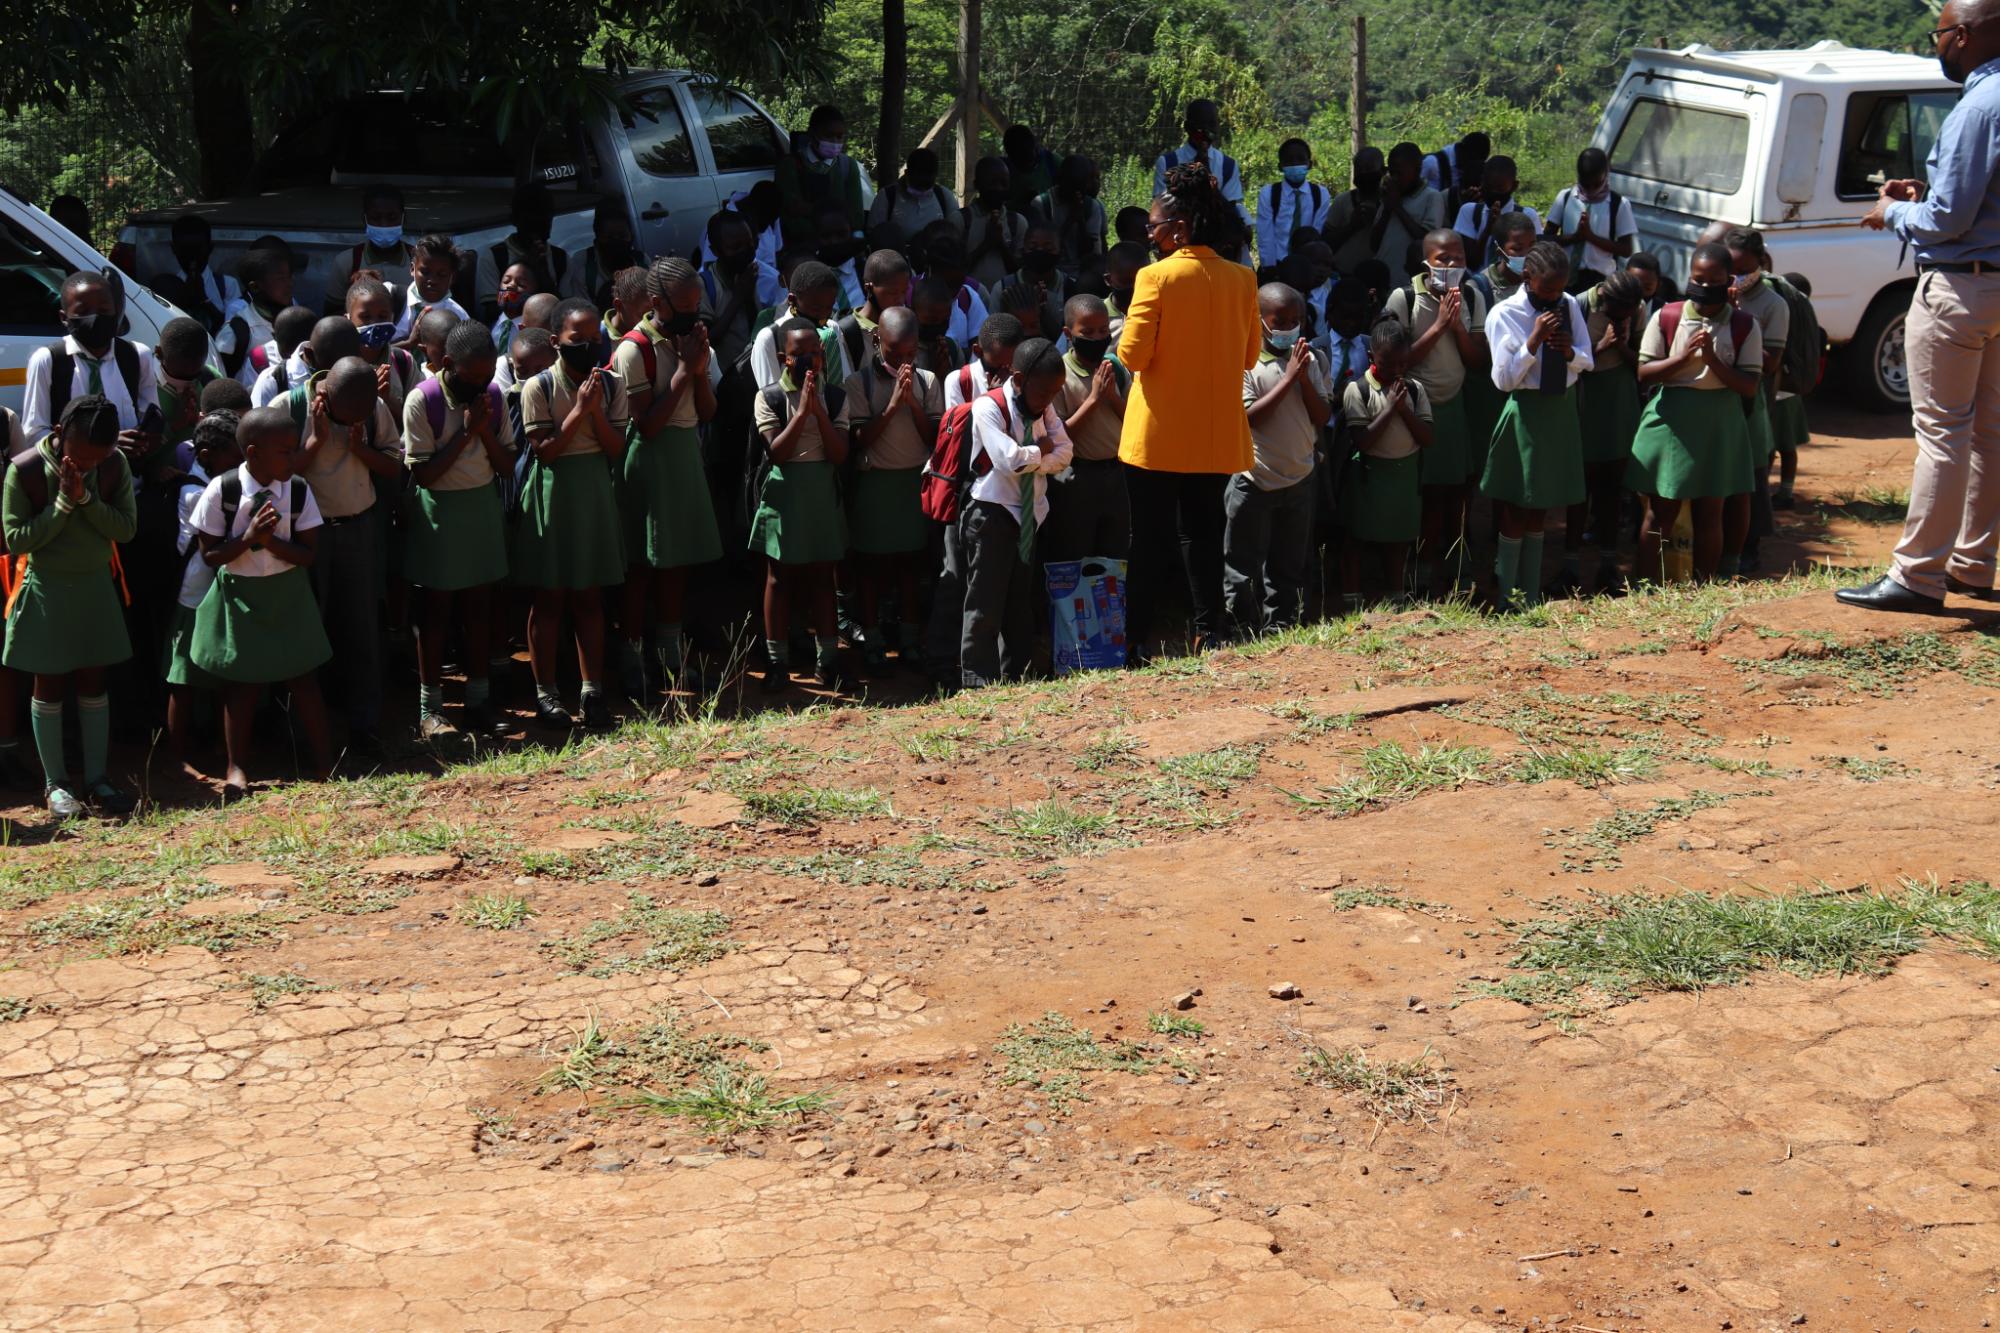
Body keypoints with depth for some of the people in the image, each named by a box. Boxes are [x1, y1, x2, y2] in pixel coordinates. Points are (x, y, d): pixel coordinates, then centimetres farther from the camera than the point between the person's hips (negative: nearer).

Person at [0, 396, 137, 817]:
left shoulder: (115, 463, -8)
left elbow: (127, 528, -10)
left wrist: (86, 497, -23)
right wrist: (63, 502, -24)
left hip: (96, 586, 3)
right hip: (46, 589, -3)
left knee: (93, 685, 9)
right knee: (50, 687, 5)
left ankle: (97, 779, 17)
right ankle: (55, 783, 14)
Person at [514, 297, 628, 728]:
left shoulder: (611, 384, 0)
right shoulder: (539, 387, -10)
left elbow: (616, 450, -3)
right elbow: (544, 451, -14)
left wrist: (596, 409, -17)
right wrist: (579, 409, -20)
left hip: (595, 493, 3)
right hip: (553, 494, -3)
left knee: (590, 597, 10)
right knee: (549, 598, 4)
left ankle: (592, 688, 17)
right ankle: (545, 691, 13)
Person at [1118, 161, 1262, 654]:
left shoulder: (1156, 277, -12)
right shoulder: (1241, 279, 1)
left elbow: (1132, 354, -14)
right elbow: (1250, 355, 9)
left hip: (1160, 432, -4)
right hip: (1217, 435, 4)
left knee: (1148, 537, 4)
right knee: (1203, 534, 11)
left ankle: (1138, 636, 6)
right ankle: (1209, 631, 6)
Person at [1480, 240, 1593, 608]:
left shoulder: (1569, 306, -2)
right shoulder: (1504, 314, -15)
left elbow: (1586, 361, 5)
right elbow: (1504, 379, -16)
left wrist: (1569, 351, -17)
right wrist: (1535, 339, -25)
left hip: (1562, 409, 5)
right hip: (1526, 411, -5)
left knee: (1539, 508, 16)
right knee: (1516, 509, 3)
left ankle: (1531, 596, 27)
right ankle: (1508, 597, 16)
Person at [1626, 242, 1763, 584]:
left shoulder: (1744, 326, -2)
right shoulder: (1666, 318, -1)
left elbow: (1749, 386, -5)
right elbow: (1644, 372, -4)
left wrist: (1713, 360, -18)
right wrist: (1685, 356, -17)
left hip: (1719, 425, 1)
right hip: (1670, 420, -1)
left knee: (1709, 513, 7)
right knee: (1661, 511, 4)